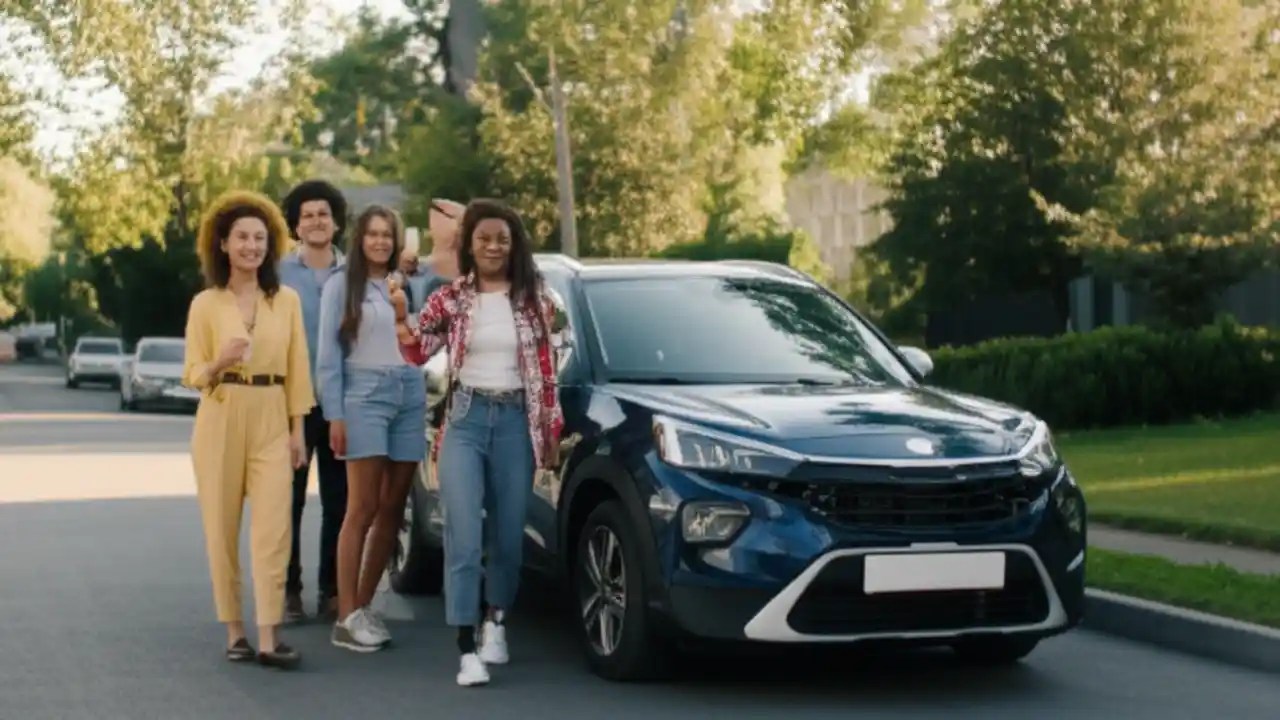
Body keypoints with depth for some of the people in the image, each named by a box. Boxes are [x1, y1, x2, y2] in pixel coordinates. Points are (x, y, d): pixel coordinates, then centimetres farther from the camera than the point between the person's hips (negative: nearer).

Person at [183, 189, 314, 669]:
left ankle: (268, 640, -11)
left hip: (272, 422, 1)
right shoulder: (205, 304, 2)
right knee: (222, 529, 2)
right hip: (220, 422, -1)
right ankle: (234, 632, 11)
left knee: (273, 529, -9)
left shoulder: (287, 300, 6)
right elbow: (191, 374, 1)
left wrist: (297, 430, 2)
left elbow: (297, 370, 7)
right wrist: (220, 362, -20)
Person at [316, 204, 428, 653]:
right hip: (365, 396, -4)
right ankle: (347, 617, -7)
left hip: (409, 396, 4)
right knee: (363, 509, -8)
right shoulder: (341, 286, 4)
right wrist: (334, 415, -6)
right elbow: (329, 355, -1)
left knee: (392, 510, 4)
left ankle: (364, 605, 13)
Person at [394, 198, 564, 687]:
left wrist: (552, 431, 6)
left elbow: (546, 371, 6)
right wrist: (401, 317, -25)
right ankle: (467, 649, -10)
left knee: (508, 535, 9)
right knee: (464, 536, -10)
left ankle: (496, 620, 33)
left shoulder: (533, 299, 4)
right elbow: (416, 354, -7)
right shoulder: (450, 299, 2)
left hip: (516, 422, 1)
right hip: (466, 420, -1)